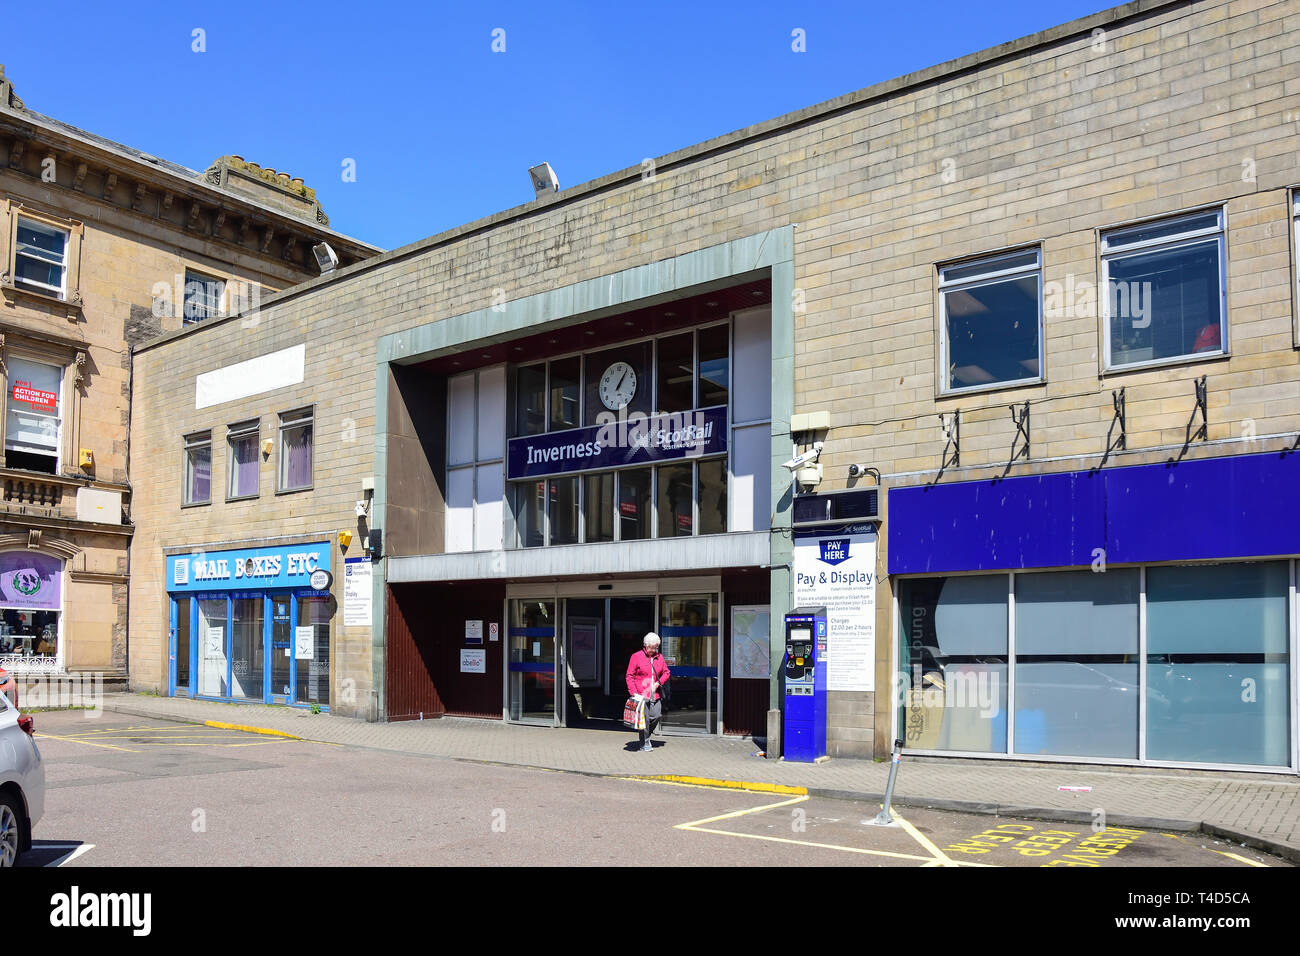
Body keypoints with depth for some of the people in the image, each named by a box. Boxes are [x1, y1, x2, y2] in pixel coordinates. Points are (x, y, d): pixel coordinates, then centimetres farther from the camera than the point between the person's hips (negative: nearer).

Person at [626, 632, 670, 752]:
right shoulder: (636, 656, -2)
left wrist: (658, 683, -1)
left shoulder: (659, 657, 12)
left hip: (655, 695, 4)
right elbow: (630, 676, -3)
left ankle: (646, 735, 21)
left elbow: (666, 672, 18)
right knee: (644, 719, -3)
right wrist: (634, 693, -11)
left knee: (656, 716, -4)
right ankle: (644, 743, 11)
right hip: (641, 695, -4)